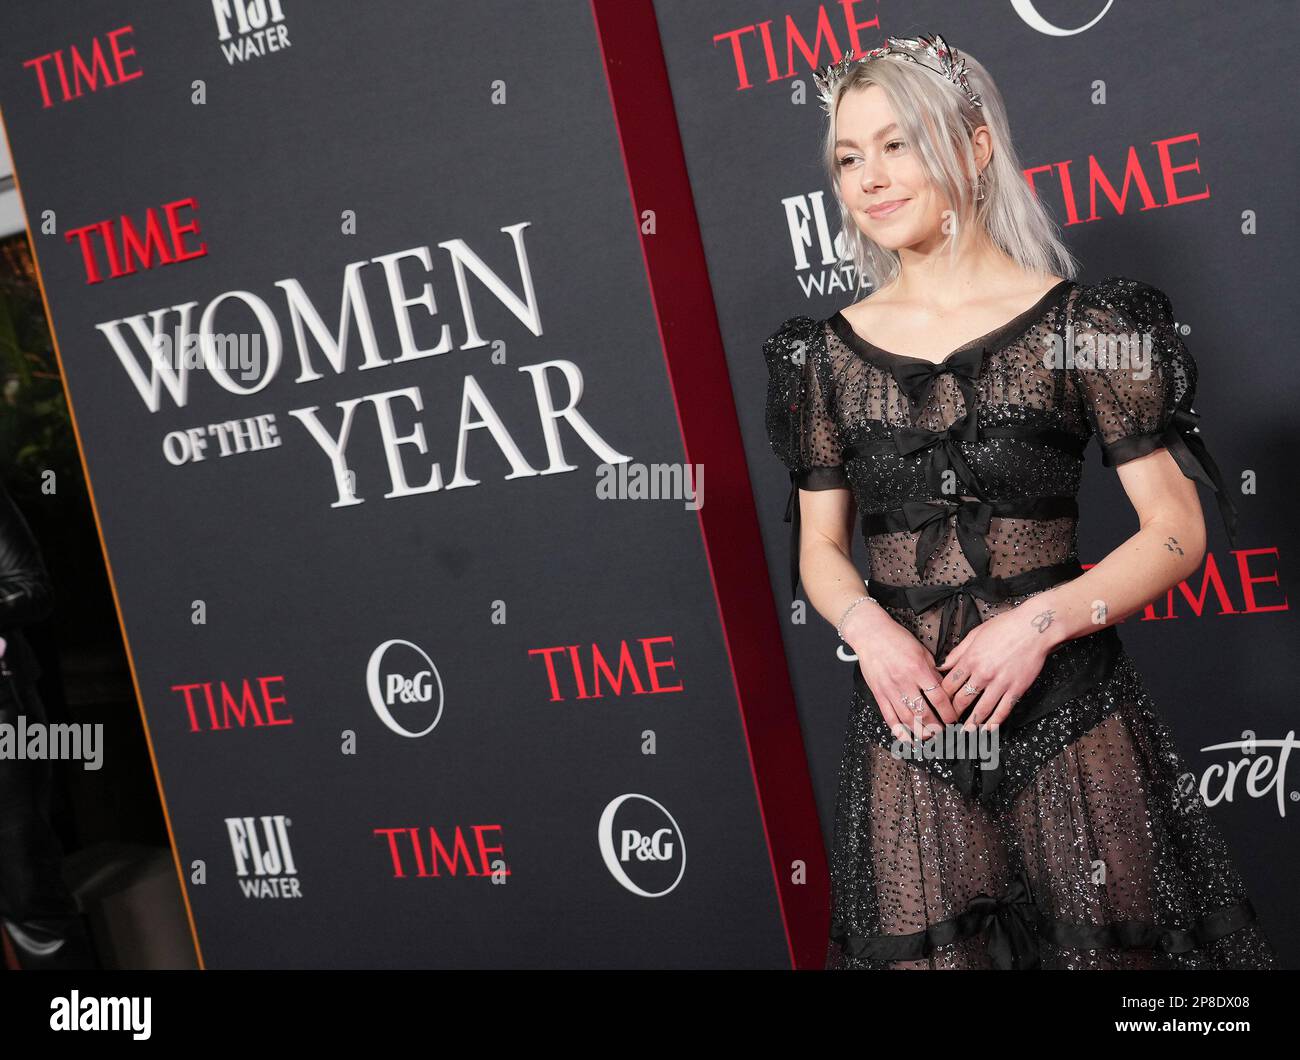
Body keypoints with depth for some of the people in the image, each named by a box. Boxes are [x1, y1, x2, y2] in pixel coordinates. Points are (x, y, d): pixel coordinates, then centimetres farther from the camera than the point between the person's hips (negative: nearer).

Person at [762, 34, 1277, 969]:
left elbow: (1179, 531, -3)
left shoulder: (1077, 322, -3)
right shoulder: (832, 350, 6)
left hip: (1062, 703, -2)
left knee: (1100, 947, 4)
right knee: (919, 951, 7)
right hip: (906, 708, 2)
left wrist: (1044, 618, -16)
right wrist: (866, 626, -9)